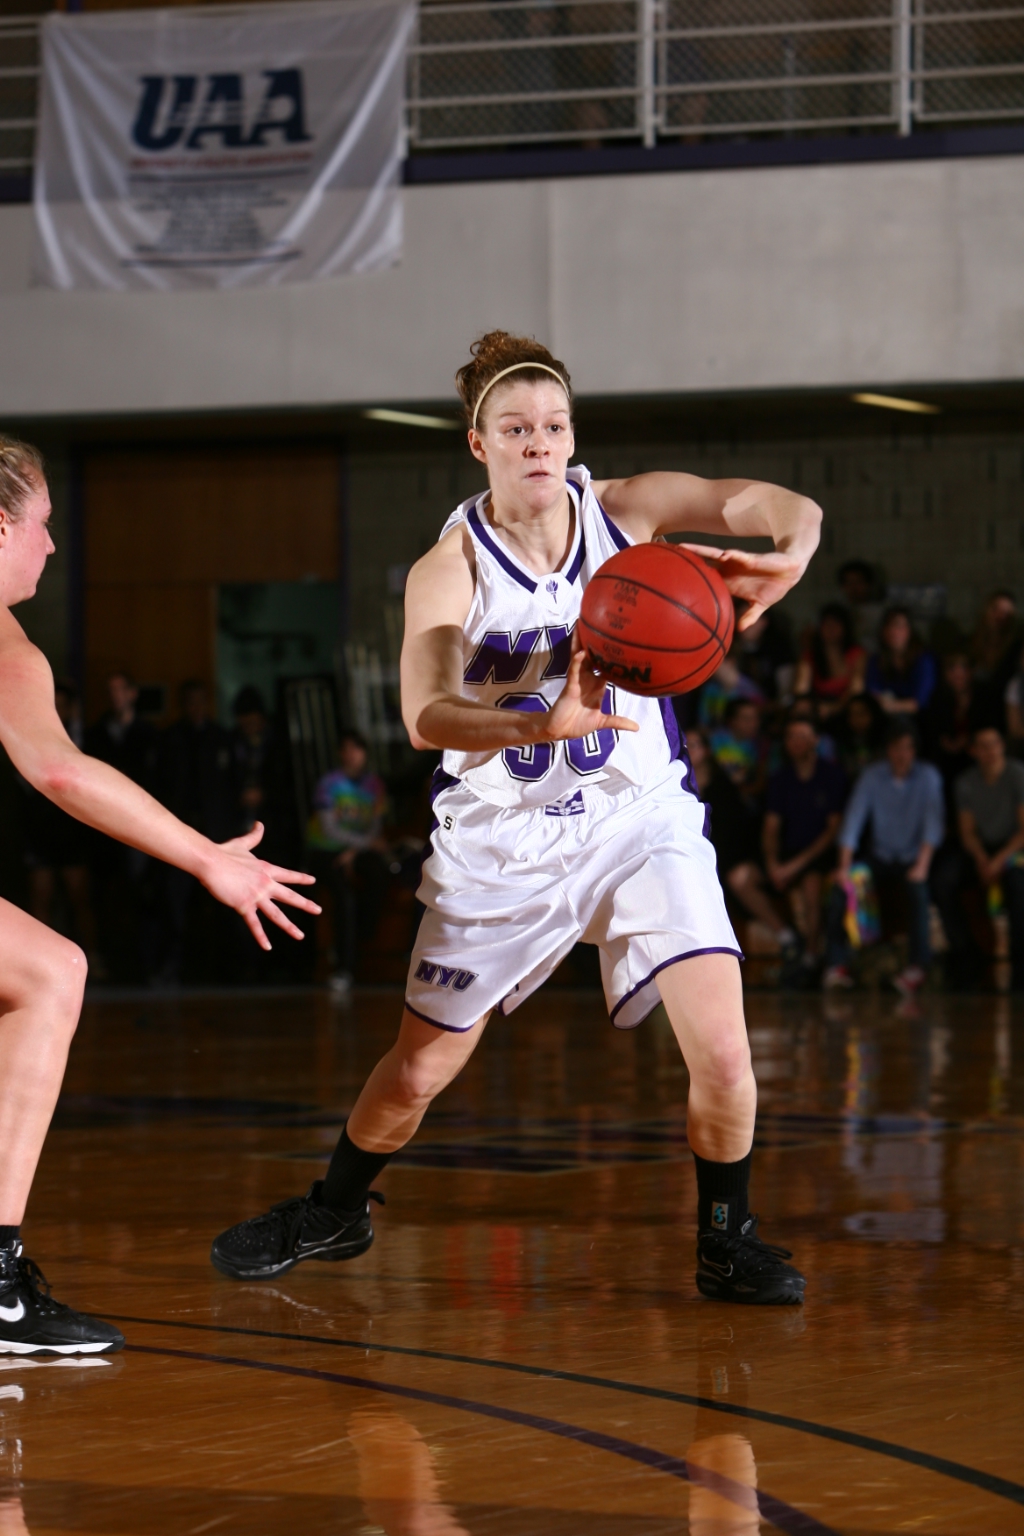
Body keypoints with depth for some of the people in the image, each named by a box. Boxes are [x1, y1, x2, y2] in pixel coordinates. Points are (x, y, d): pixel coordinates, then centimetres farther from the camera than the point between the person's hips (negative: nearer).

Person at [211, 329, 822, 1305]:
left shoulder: (623, 510, -9)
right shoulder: (449, 571, -15)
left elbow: (786, 509, -16)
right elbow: (426, 717, -31)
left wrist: (786, 559, -40)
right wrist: (547, 722, -48)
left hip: (638, 819, 1)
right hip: (502, 839, -1)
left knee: (721, 1049, -16)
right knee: (418, 1069, 8)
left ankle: (726, 1240, 7)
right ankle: (333, 1212, 36)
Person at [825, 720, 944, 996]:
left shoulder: (927, 777, -3)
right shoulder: (872, 776, 0)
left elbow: (934, 821, -12)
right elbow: (853, 819, -7)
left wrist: (922, 864, -26)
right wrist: (844, 866, -19)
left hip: (912, 861, -2)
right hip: (880, 858, 2)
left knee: (917, 891, -35)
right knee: (839, 894, -23)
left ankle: (917, 967, -36)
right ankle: (837, 965, -18)